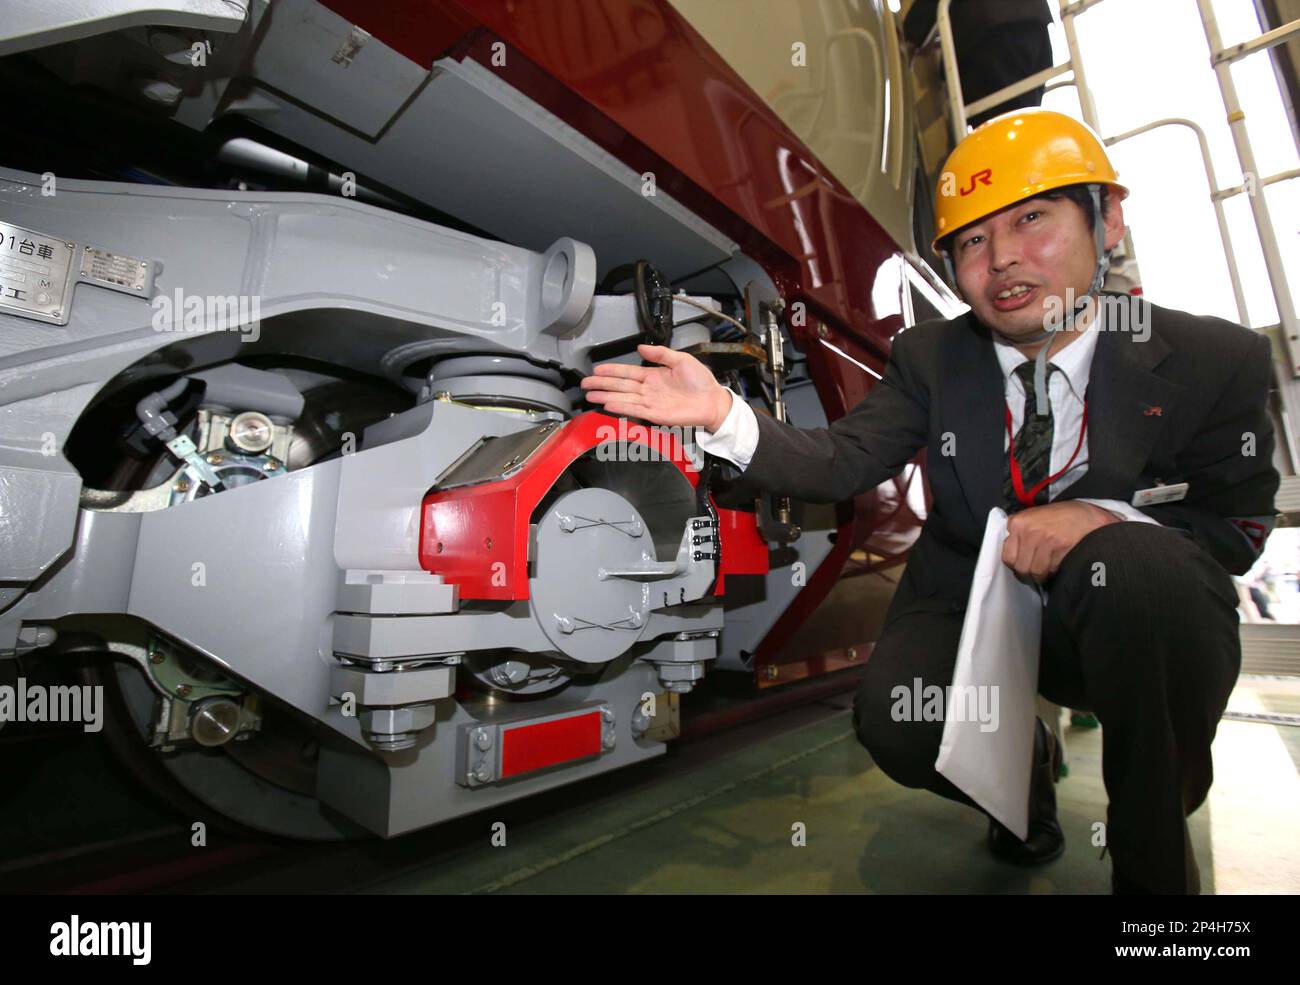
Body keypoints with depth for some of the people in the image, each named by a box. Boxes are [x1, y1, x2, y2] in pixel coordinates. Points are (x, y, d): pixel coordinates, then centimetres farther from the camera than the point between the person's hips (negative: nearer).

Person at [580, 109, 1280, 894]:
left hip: (1133, 617, 0)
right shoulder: (929, 357, -5)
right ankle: (1023, 766, 16)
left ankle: (1155, 854, -7)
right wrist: (722, 414, -31)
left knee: (1136, 559, -34)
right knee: (897, 728, -24)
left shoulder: (1216, 359, -8)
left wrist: (1106, 517, -25)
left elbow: (1238, 528, -3)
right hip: (964, 600, 1)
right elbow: (842, 464, -15)